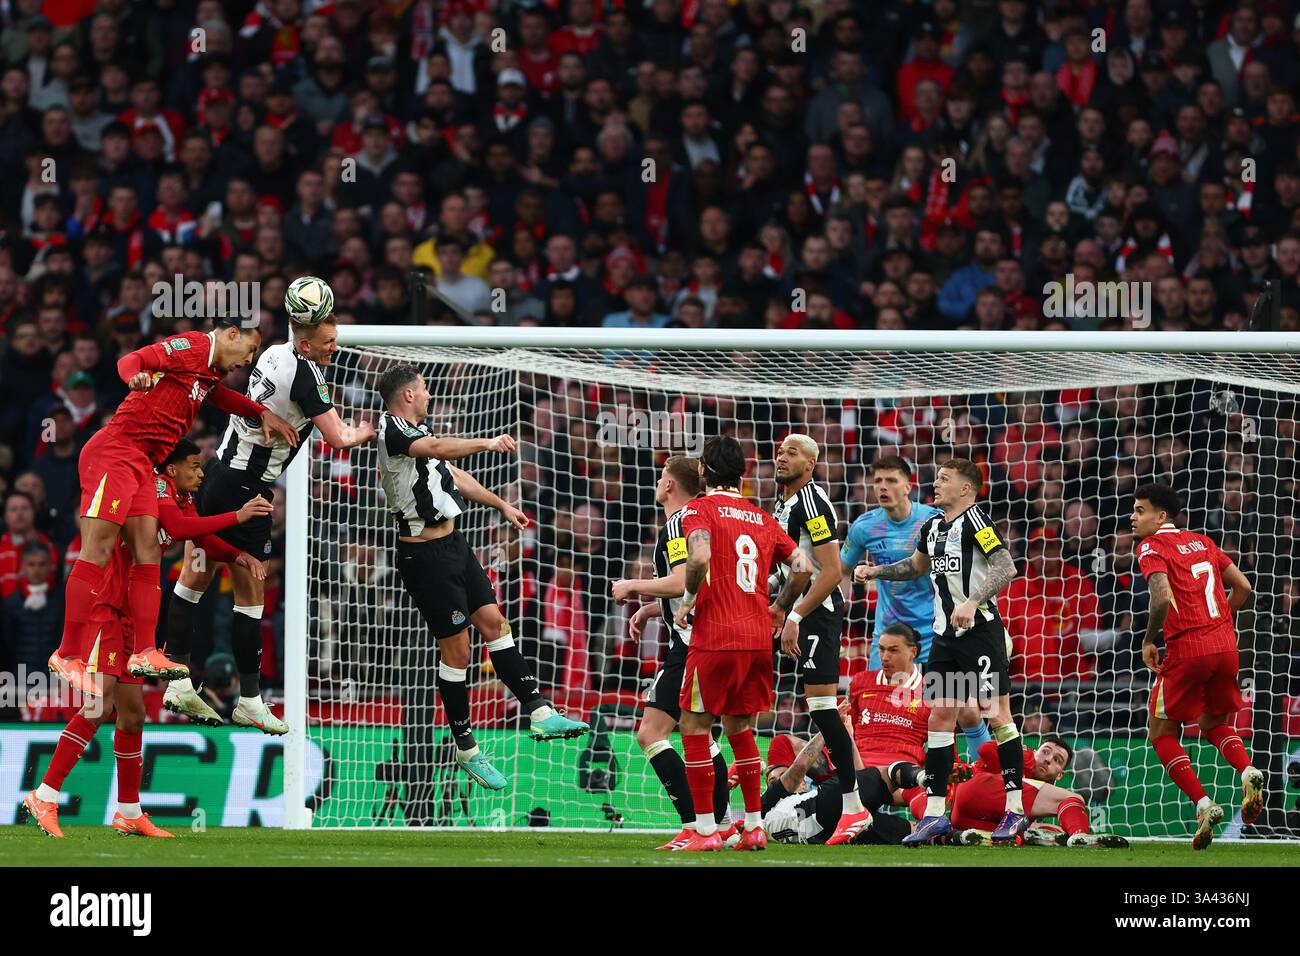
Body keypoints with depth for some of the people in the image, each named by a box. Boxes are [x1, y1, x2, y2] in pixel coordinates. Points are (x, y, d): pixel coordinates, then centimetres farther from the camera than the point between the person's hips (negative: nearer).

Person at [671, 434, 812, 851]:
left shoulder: (699, 509, -3)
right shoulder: (762, 518, 14)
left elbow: (700, 557, -22)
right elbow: (803, 567, 10)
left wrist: (688, 600, -6)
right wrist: (782, 609, 24)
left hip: (715, 637, -6)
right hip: (759, 637, 6)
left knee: (694, 725, 2)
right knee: (739, 727, 18)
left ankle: (705, 829, -3)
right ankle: (754, 826, 15)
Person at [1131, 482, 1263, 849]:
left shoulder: (1152, 547, -4)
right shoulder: (1202, 542, 16)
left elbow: (1162, 597, -20)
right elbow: (1243, 587, 15)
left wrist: (1149, 641, -7)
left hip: (1187, 649, -6)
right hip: (1225, 644, 7)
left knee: (1162, 732, 9)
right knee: (1214, 724, 24)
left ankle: (1204, 805, -7)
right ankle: (1248, 771, -6)